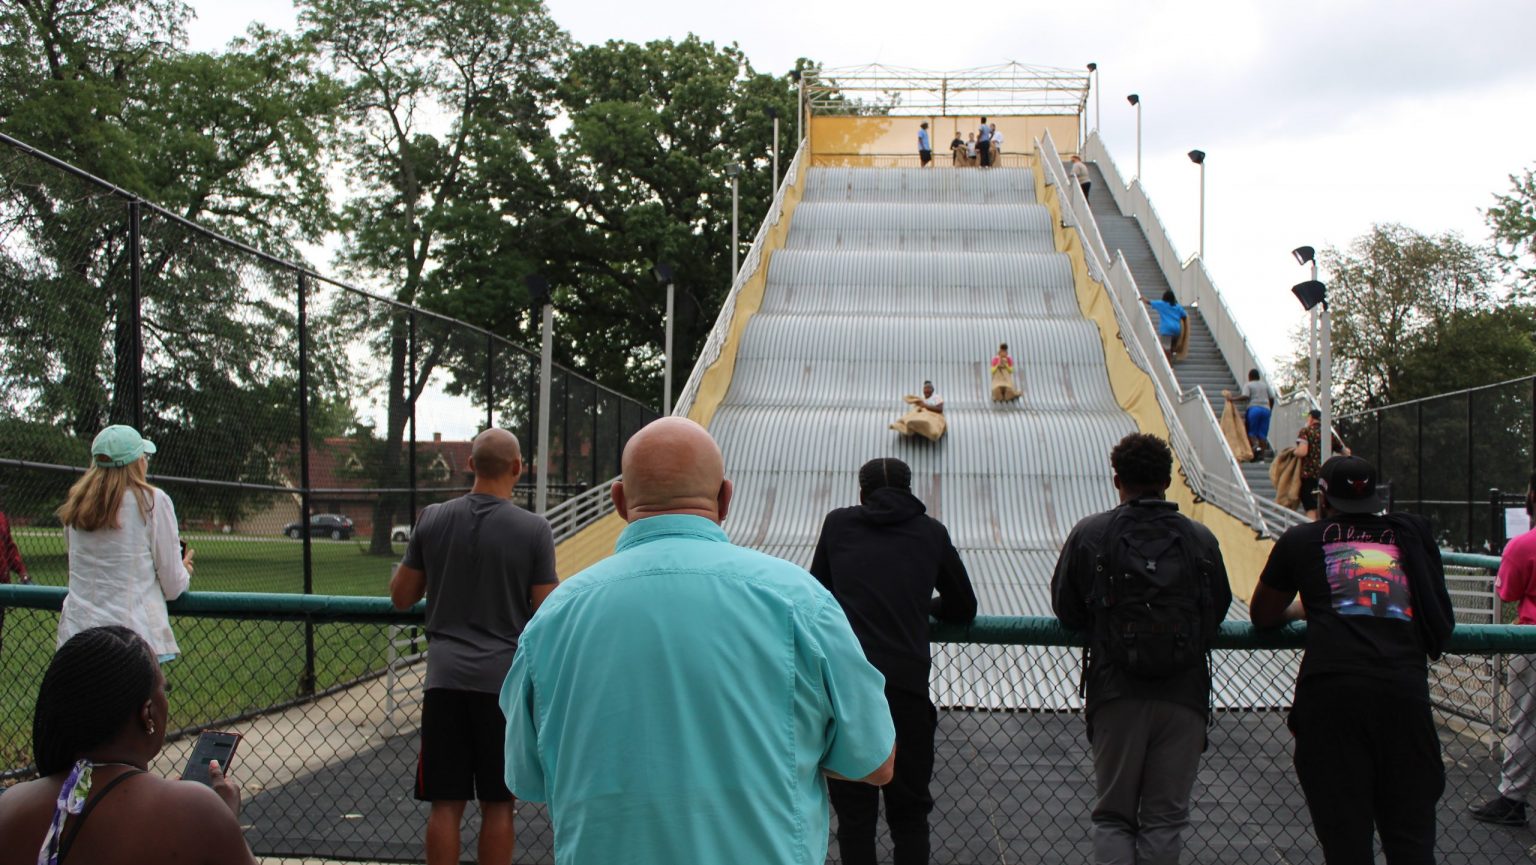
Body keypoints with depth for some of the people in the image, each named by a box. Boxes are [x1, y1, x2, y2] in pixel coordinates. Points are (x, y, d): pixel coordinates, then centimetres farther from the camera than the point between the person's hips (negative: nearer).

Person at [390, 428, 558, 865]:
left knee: (445, 803, 7)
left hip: (445, 678, 2)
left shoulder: (432, 519, 2)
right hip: (505, 680, -2)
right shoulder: (534, 529, -6)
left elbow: (401, 597, 10)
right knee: (498, 805, 8)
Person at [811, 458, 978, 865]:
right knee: (909, 813, 10)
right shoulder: (931, 532, 13)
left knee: (853, 811, 9)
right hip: (905, 683, 0)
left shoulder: (838, 523, 12)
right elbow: (964, 609, 19)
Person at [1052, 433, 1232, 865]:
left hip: (1115, 694, -1)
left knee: (1112, 816, 11)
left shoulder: (1089, 534, -3)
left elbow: (1065, 609, 2)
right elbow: (1219, 610, 9)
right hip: (1184, 695, 1)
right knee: (1166, 820, 9)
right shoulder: (1201, 539, 0)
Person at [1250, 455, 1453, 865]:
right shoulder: (1414, 532, 21)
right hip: (1405, 688, 2)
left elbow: (1261, 616, 27)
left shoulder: (1301, 539, 17)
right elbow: (1441, 621, 29)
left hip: (1332, 689, -1)